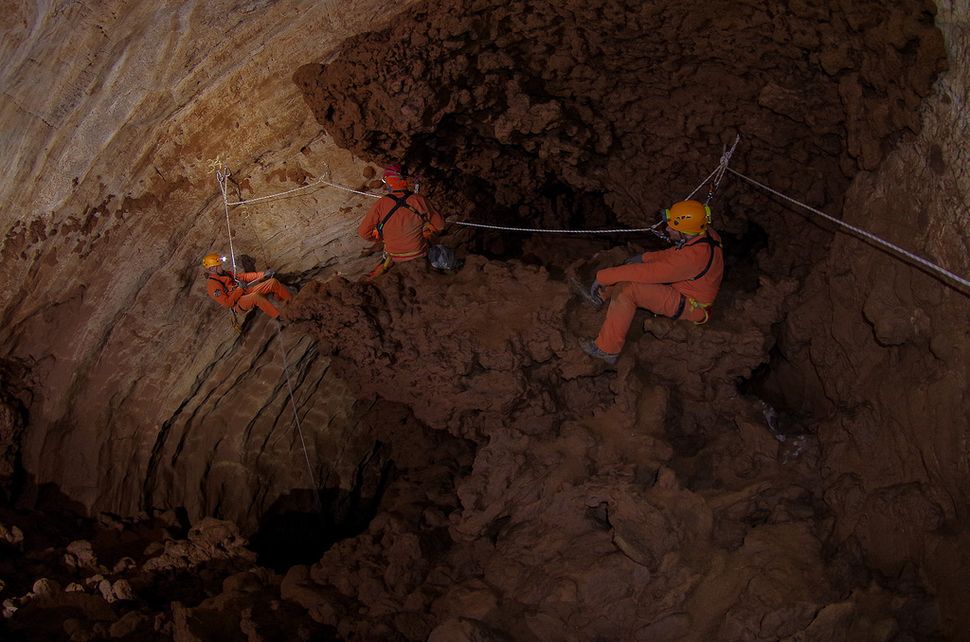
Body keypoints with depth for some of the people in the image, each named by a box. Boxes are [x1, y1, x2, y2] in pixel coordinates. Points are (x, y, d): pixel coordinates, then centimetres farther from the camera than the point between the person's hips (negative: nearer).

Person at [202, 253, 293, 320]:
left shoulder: (224, 273, 12)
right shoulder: (212, 284, -13)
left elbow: (243, 276, 13)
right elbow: (227, 303, -19)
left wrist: (262, 274, 4)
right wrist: (240, 289, -16)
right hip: (238, 305, -9)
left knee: (273, 282, -5)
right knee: (255, 296, -41)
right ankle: (280, 317, -40)